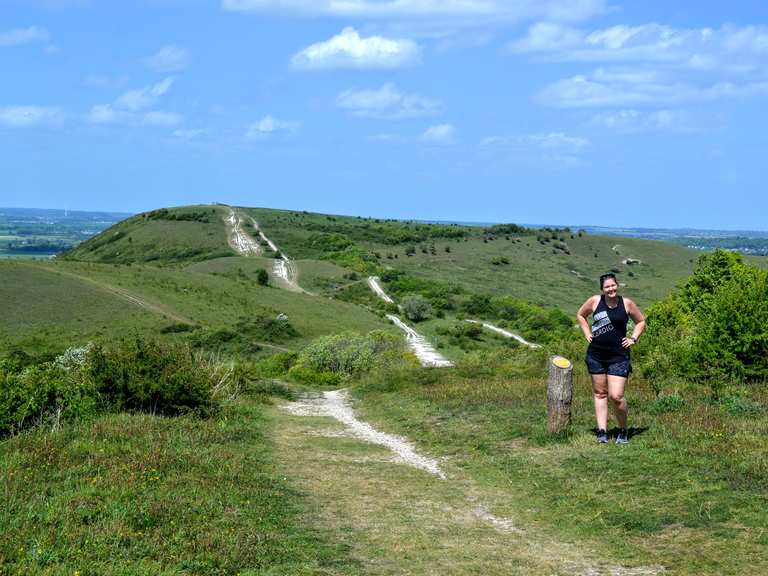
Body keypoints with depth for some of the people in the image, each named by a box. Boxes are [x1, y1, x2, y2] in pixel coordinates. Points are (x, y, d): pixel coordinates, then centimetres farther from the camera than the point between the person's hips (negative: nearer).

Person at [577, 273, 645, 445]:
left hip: (618, 356, -2)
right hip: (596, 354, 3)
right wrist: (587, 334, 7)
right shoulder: (595, 301, 0)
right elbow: (580, 315, 18)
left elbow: (641, 322, 14)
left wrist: (633, 338, 2)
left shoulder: (626, 303, -2)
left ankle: (623, 431, 11)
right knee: (600, 393, 7)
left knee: (616, 396, -10)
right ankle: (602, 431, 12)